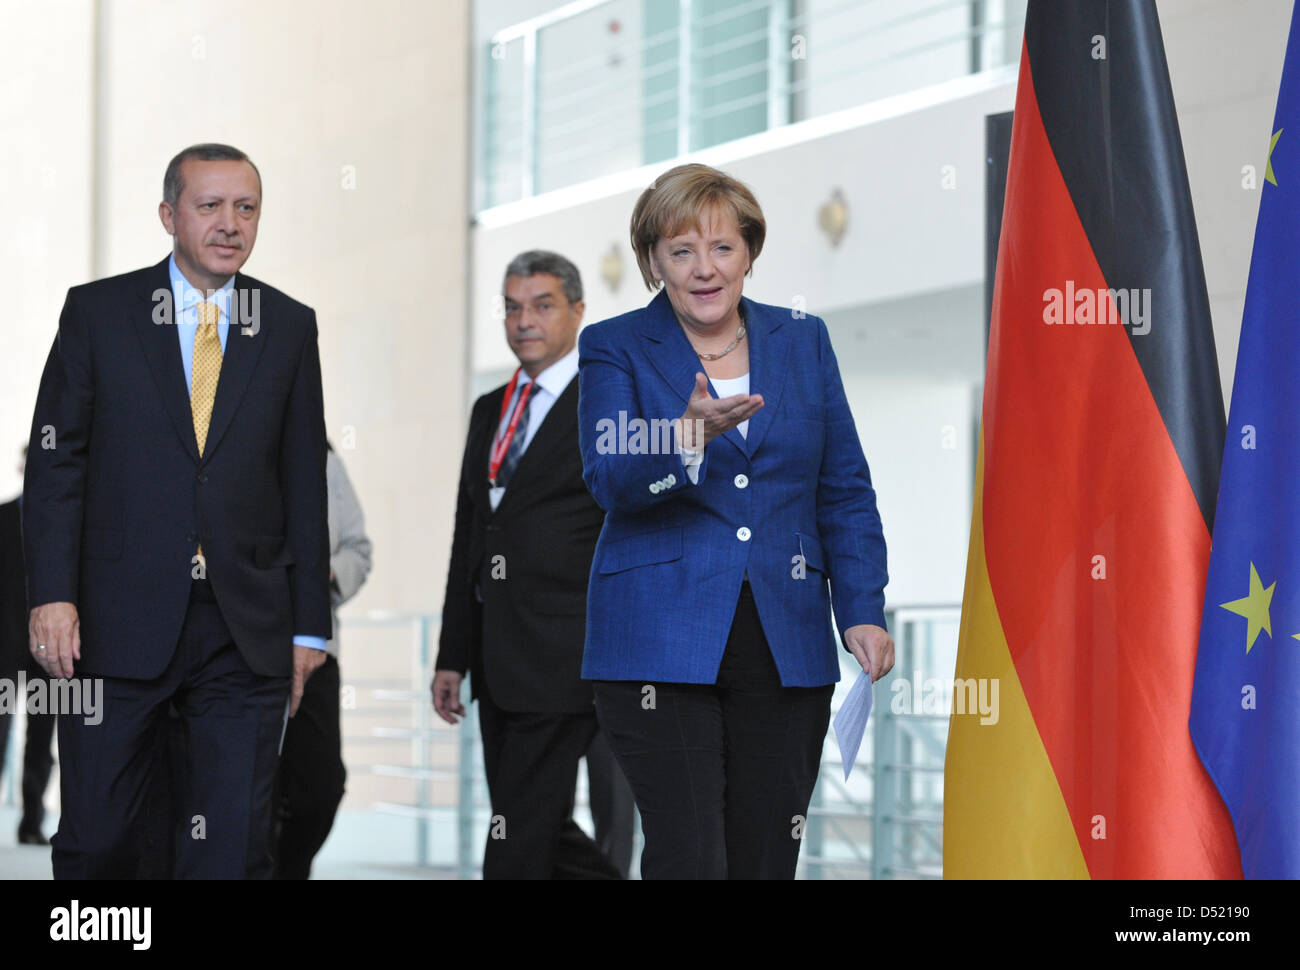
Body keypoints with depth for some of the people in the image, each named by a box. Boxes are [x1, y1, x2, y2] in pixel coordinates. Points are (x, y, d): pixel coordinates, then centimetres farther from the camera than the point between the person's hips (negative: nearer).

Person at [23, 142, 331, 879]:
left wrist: (310, 625, 6)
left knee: (237, 847, -1)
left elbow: (305, 480, 10)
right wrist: (53, 595, -9)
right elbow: (55, 460, 1)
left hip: (247, 632, 1)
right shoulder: (98, 312, 4)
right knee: (94, 841, 2)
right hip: (120, 624, -1)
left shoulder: (290, 327, 9)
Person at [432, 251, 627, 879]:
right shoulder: (490, 411, 18)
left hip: (562, 658, -7)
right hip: (498, 662, 7)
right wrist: (452, 657, 16)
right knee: (538, 826, 11)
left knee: (522, 832, -9)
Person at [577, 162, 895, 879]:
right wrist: (691, 433, -32)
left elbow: (845, 493, 13)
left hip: (787, 650, 3)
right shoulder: (615, 350, 2)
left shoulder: (803, 342, 12)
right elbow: (609, 478, -13)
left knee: (767, 860, 4)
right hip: (660, 644, -3)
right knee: (689, 861, -12)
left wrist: (863, 612, 2)